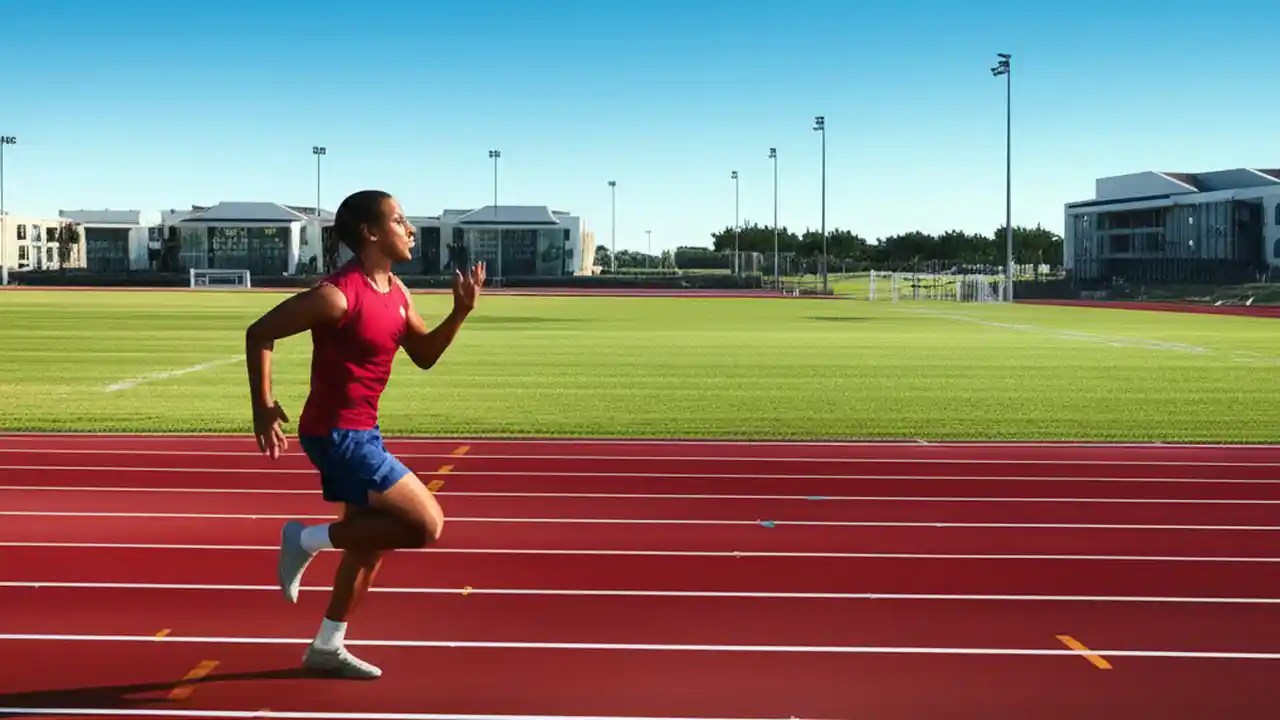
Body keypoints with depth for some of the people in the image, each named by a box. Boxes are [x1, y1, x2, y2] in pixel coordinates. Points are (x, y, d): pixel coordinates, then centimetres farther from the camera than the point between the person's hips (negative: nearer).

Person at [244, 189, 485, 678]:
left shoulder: (397, 292, 6)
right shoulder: (337, 295, -21)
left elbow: (424, 355, 15)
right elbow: (259, 333, -15)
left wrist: (460, 312, 0)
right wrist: (263, 407, -16)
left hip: (361, 431, 10)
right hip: (337, 434, -10)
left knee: (370, 538, 19)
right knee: (426, 525, -12)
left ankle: (326, 647, 31)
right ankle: (307, 539, 0)